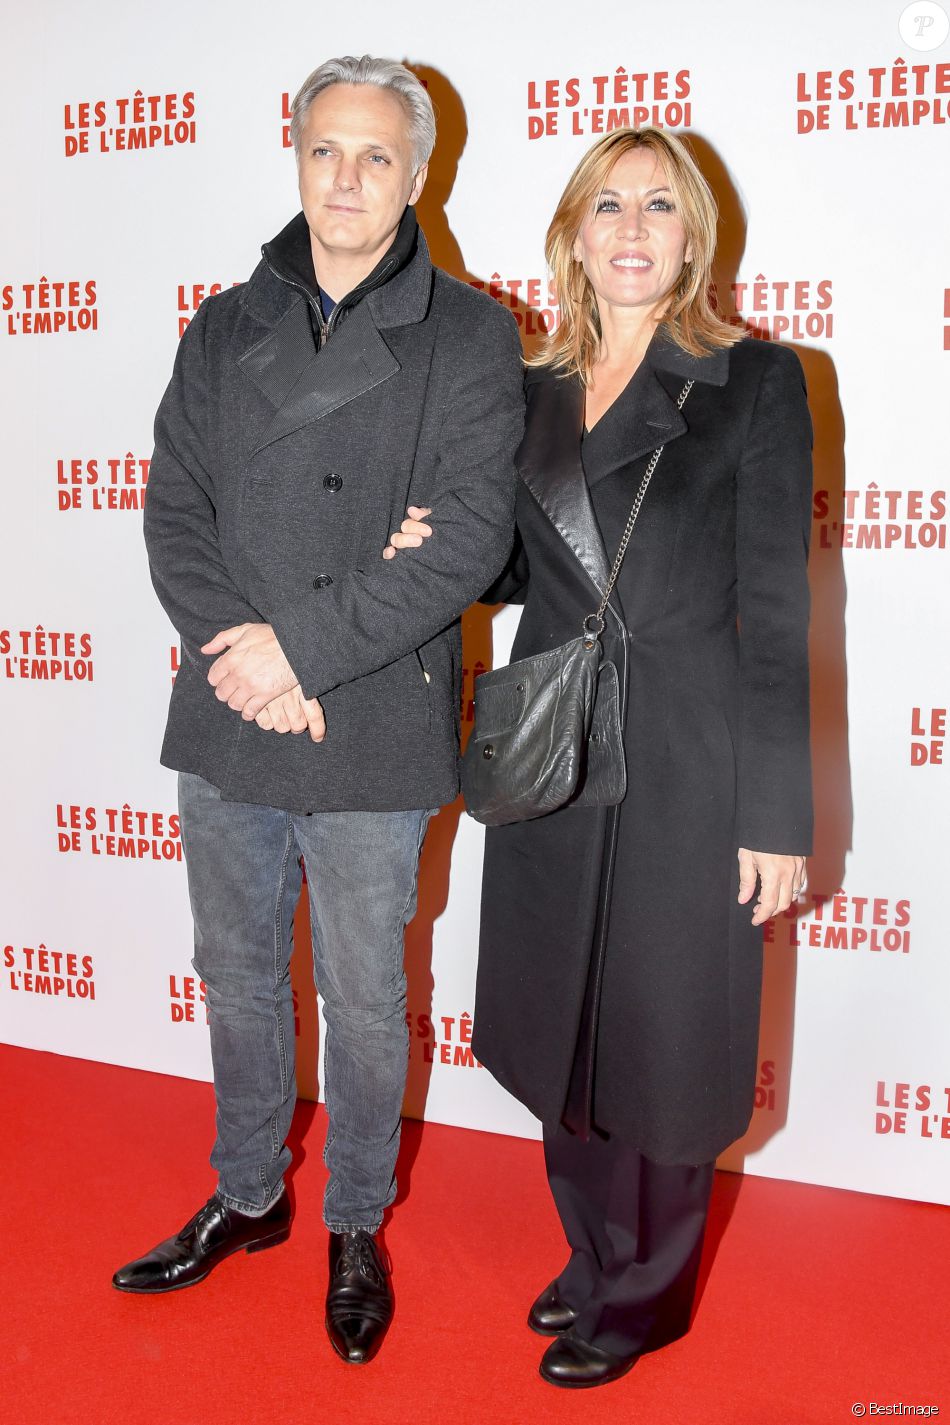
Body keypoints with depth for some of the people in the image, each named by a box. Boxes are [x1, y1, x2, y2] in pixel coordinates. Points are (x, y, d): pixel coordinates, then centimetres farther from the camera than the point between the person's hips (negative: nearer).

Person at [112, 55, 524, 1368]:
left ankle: (358, 1226, 34)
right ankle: (247, 1197, 41)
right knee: (239, 977, 18)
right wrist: (236, 654, -12)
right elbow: (174, 511, 4)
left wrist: (304, 647, -17)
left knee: (364, 1001, 10)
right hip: (223, 724, 4)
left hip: (371, 735, -4)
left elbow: (470, 535, -12)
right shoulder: (226, 329, 9)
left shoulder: (470, 336, -3)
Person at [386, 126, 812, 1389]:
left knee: (661, 1041, 8)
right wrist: (439, 548, -4)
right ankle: (596, 1253, 40)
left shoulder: (755, 382, -5)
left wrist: (777, 813, -11)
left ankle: (642, 1296, 32)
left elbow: (775, 608, -8)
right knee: (563, 1027, 16)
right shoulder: (534, 395, 10)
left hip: (687, 765, -4)